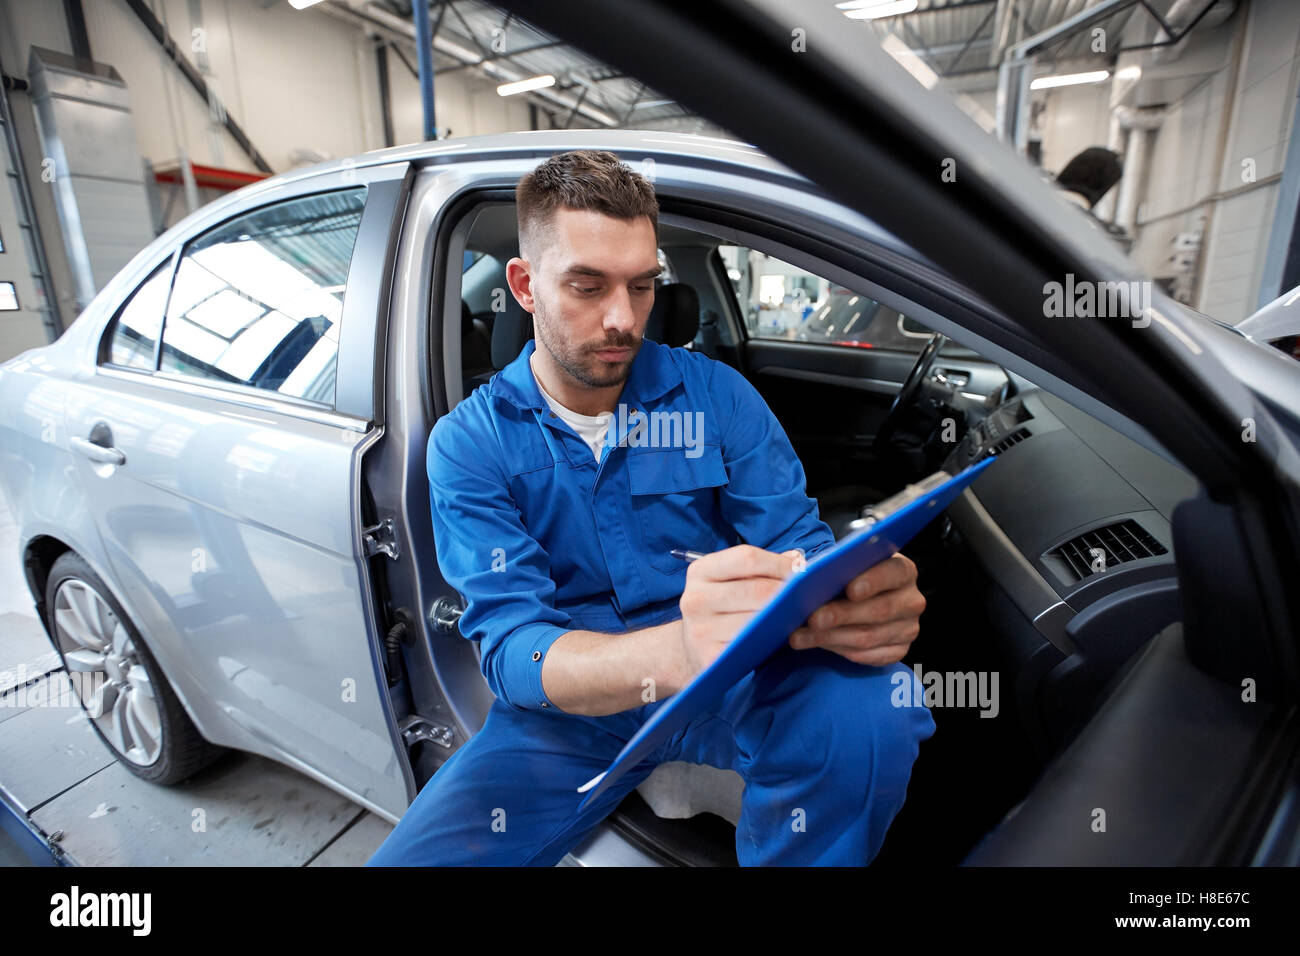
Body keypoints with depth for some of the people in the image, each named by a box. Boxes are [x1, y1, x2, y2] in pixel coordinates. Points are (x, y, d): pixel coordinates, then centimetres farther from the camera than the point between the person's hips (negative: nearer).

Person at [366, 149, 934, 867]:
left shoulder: (717, 395, -1)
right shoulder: (469, 443, -6)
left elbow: (803, 543, -5)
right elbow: (511, 646, -17)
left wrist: (861, 599, -31)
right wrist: (673, 653, -40)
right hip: (568, 711, 0)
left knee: (868, 705, -28)